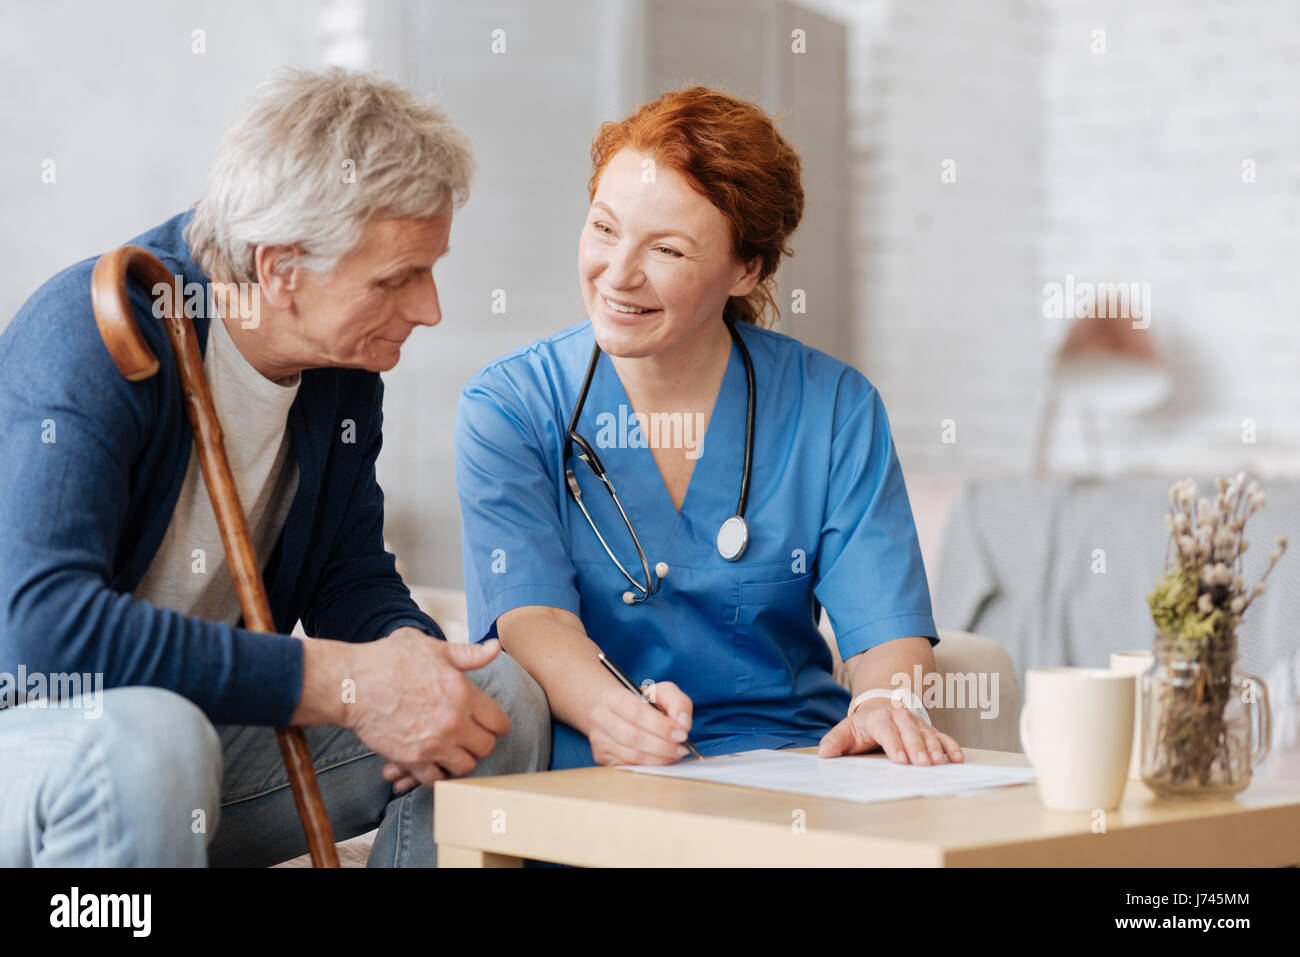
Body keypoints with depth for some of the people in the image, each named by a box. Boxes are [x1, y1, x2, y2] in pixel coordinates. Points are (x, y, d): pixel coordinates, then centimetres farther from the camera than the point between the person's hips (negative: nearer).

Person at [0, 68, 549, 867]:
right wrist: (344, 684, -34)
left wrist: (407, 654, -16)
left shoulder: (346, 359, 0)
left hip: (206, 723, 7)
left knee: (500, 701, -4)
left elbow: (353, 582, 10)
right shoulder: (92, 333, -24)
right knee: (143, 739, -41)